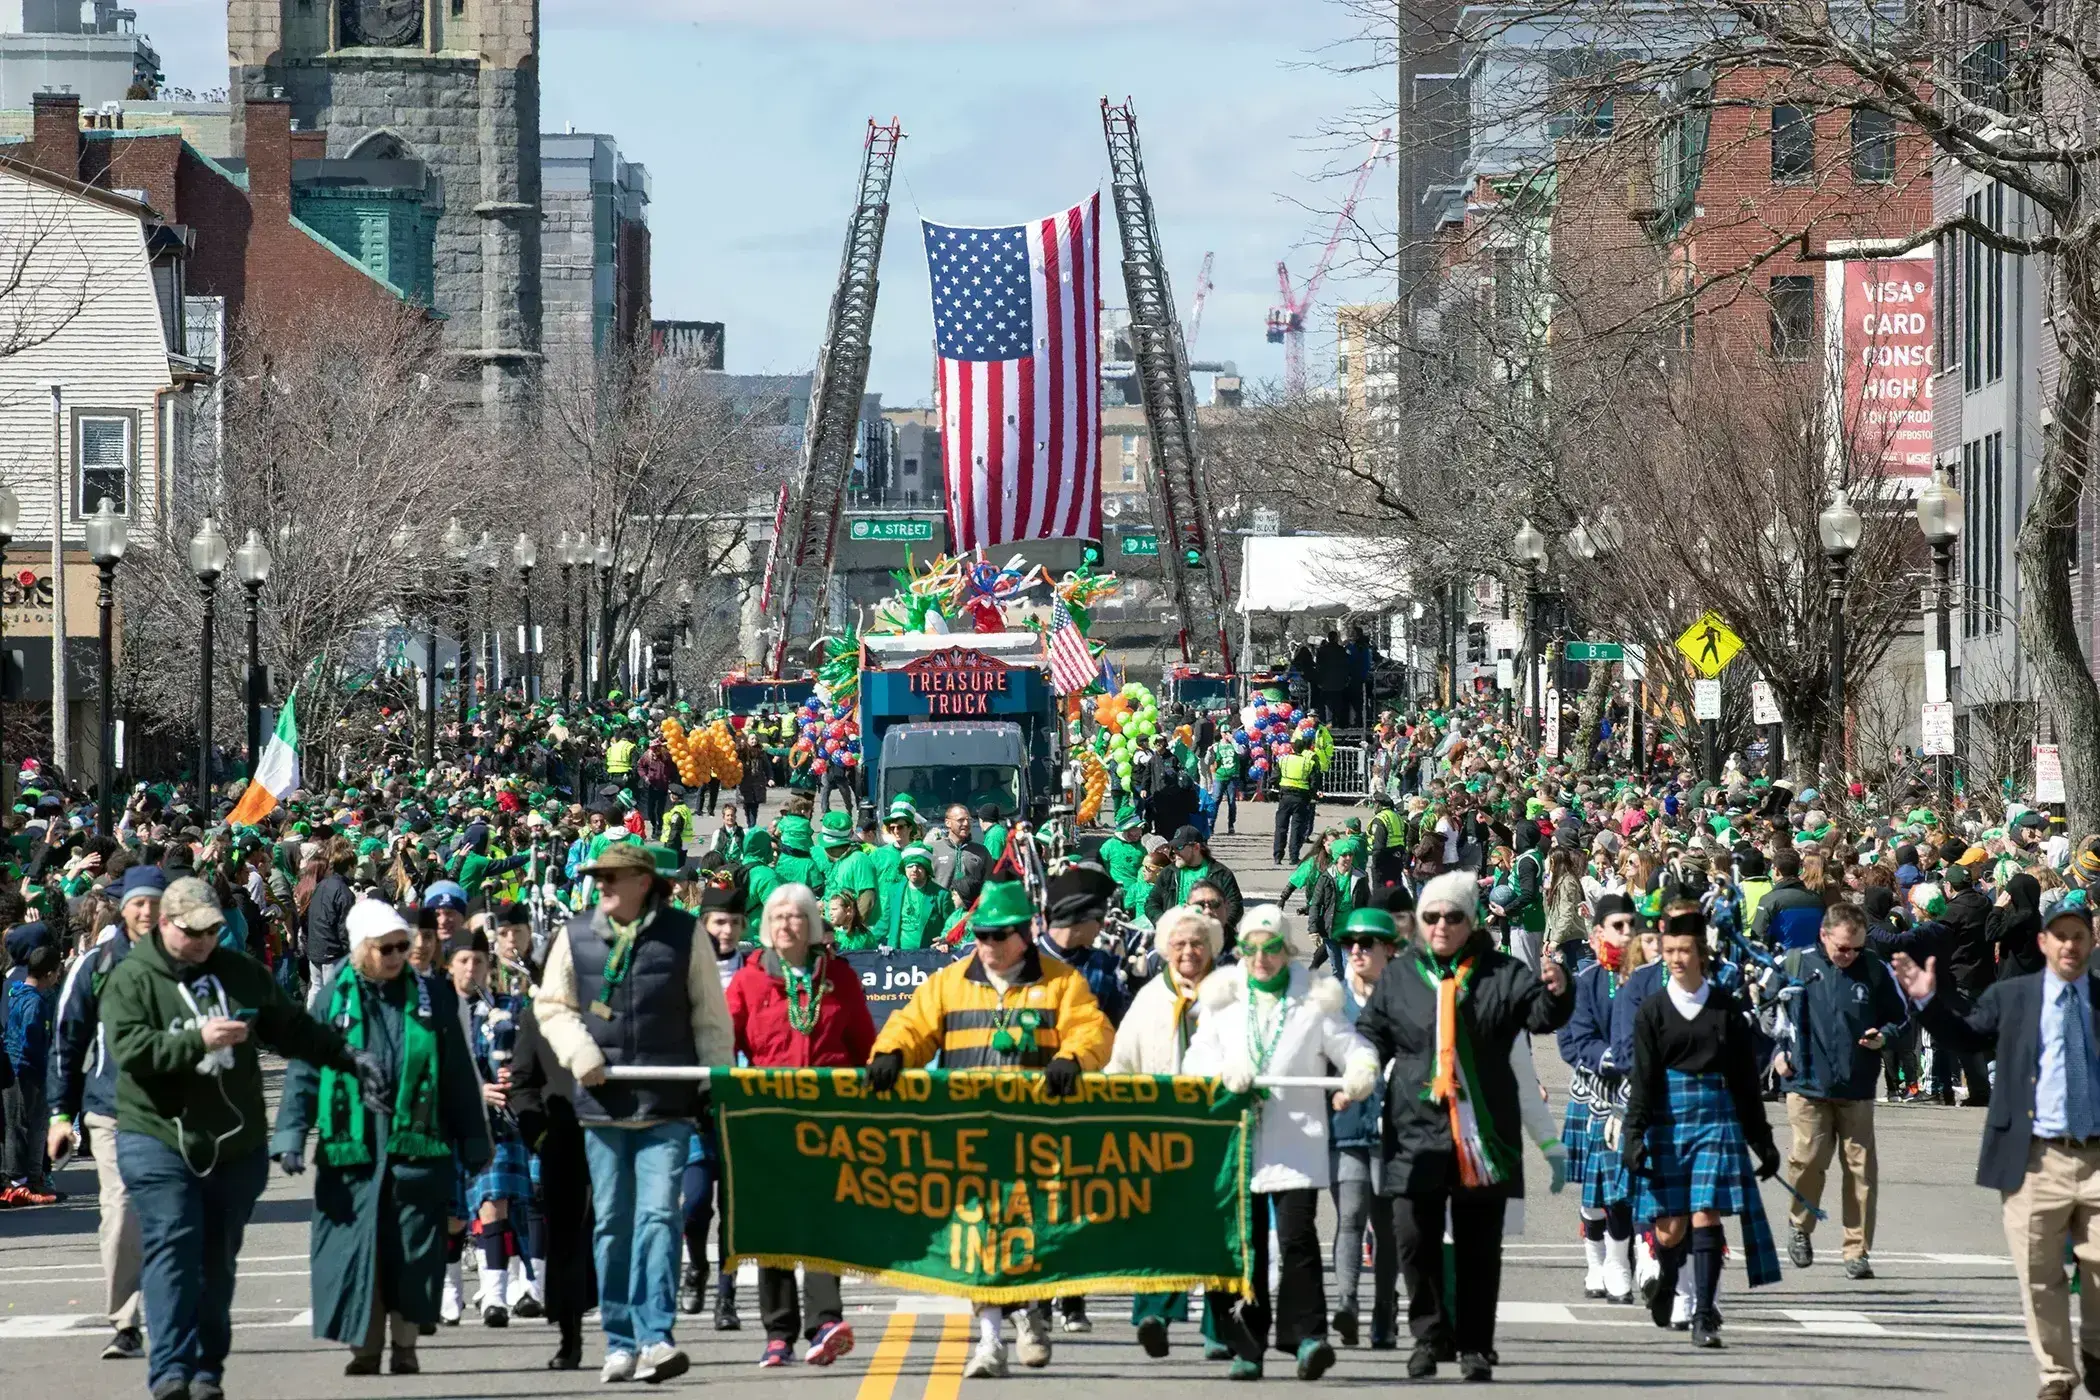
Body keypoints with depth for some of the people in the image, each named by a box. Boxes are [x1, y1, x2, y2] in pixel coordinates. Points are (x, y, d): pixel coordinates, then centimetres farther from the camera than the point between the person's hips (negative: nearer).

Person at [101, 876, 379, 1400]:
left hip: (237, 1146, 4)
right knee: (172, 1252, -13)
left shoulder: (242, 973, 10)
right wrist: (198, 1041, -27)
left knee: (217, 1260, 9)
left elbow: (292, 1029, 21)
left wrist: (349, 1058, 14)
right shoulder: (130, 980, -4)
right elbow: (129, 1048, -19)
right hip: (159, 1139, -4)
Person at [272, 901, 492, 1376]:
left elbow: (460, 1074, 11)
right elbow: (304, 1071, 6)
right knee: (356, 1248, -2)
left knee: (412, 1250, 1)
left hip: (417, 1147, 0)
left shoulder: (432, 997, 8)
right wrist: (290, 1136, -4)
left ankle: (405, 1345, 11)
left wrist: (473, 1143, 12)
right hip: (352, 1149, 0)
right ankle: (364, 1346, 8)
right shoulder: (335, 999, 5)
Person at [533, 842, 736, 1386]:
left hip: (666, 1102, -3)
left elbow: (711, 1016, 6)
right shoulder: (576, 936, 7)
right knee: (611, 1223, 6)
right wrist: (579, 1051, -5)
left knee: (658, 1215, -12)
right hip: (602, 1099, 3)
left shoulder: (684, 935, 2)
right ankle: (620, 1342, 13)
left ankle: (655, 1338, -17)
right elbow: (552, 1004, 12)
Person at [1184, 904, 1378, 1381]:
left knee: (1297, 1235, -15)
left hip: (1296, 1140, -3)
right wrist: (1225, 1071, -13)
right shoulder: (1224, 999, 15)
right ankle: (1246, 1347, 8)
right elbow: (1195, 1058, 8)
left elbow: (1353, 1049, 7)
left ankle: (1308, 1336, -17)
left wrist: (1360, 1073, -16)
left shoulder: (1314, 1000, 9)